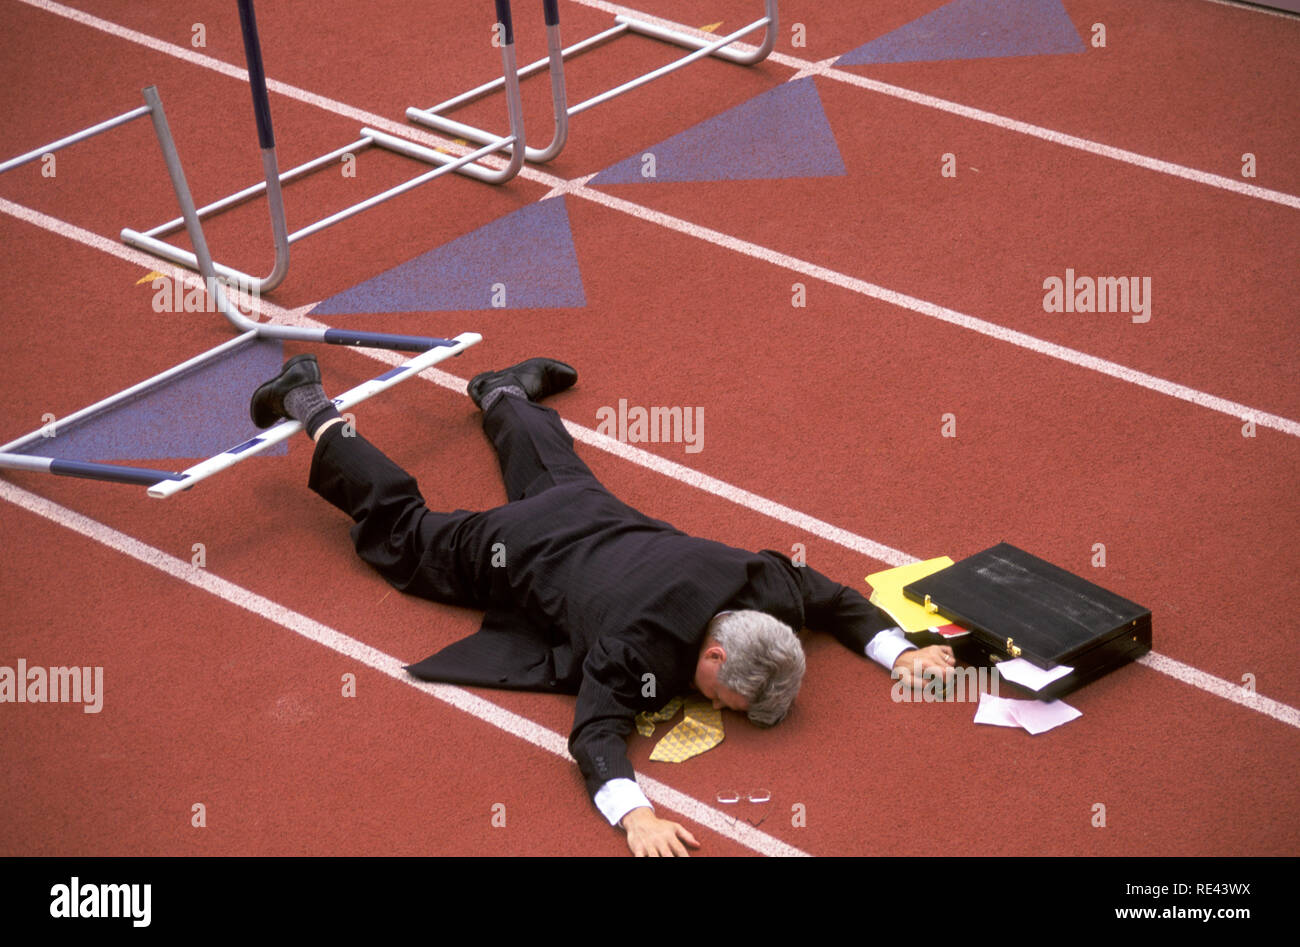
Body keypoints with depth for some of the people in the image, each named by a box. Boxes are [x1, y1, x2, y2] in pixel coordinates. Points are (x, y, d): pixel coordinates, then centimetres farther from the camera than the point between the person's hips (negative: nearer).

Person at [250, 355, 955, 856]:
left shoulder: (758, 583, -28)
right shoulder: (637, 646, -45)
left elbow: (832, 597, -10)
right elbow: (596, 733, -55)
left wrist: (899, 652, -20)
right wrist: (635, 816, -71)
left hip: (599, 516, 5)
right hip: (514, 553, -5)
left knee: (553, 473, 39)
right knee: (402, 530, 19)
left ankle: (506, 391, 67)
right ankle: (310, 406, 33)